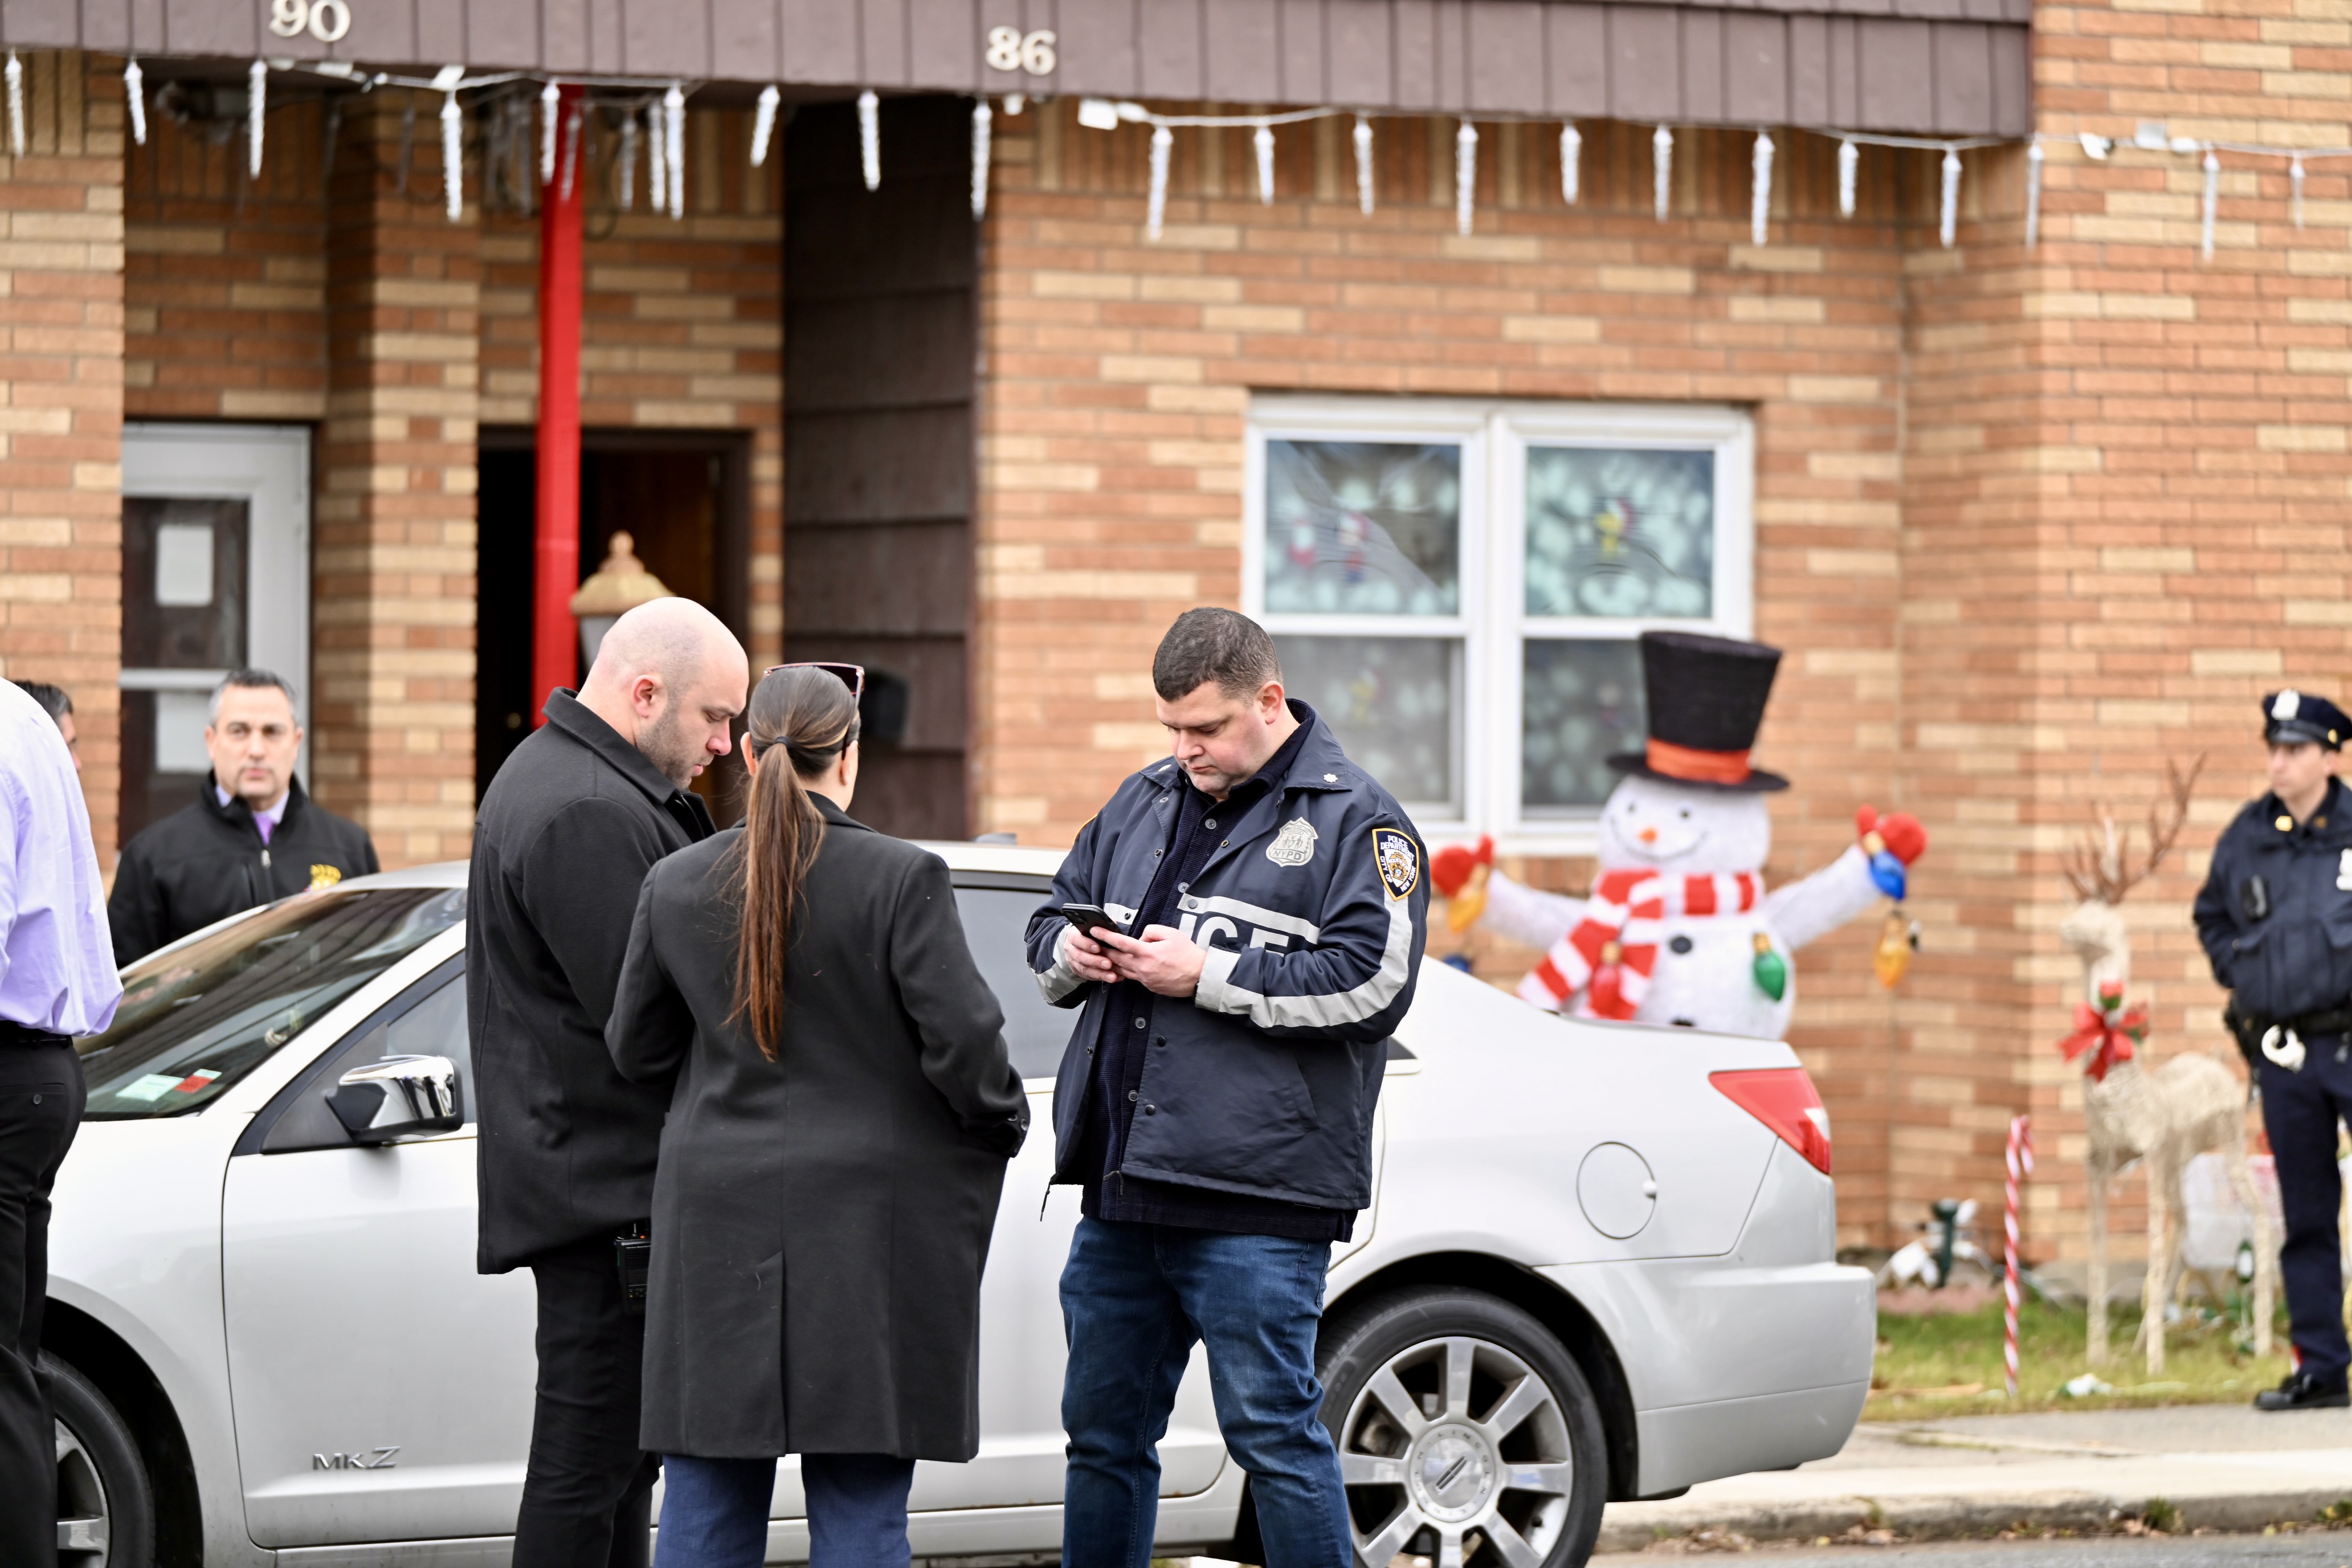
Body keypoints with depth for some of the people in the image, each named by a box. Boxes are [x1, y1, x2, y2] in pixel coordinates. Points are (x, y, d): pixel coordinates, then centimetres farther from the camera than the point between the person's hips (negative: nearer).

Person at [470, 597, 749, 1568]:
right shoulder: (589, 815, -19)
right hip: (608, 1187, -11)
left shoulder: (557, 779, 19)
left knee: (620, 1454, 15)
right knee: (587, 1460, -8)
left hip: (589, 1182, 11)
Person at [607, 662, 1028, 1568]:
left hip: (717, 1217, 3)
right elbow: (963, 1043, -13)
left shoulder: (677, 885, 2)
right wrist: (1003, 1130, 7)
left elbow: (634, 1052, 10)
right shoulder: (903, 881, -11)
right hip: (868, 1221, -3)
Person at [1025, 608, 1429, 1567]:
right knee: (1104, 1435, 13)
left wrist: (1208, 974, -14)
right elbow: (1050, 923, 28)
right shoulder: (1143, 804, 18)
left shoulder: (1353, 822, -2)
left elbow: (1370, 982, -14)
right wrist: (1069, 952, 3)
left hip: (1253, 1206, -7)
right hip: (1121, 1194, 7)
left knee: (1275, 1435, -6)